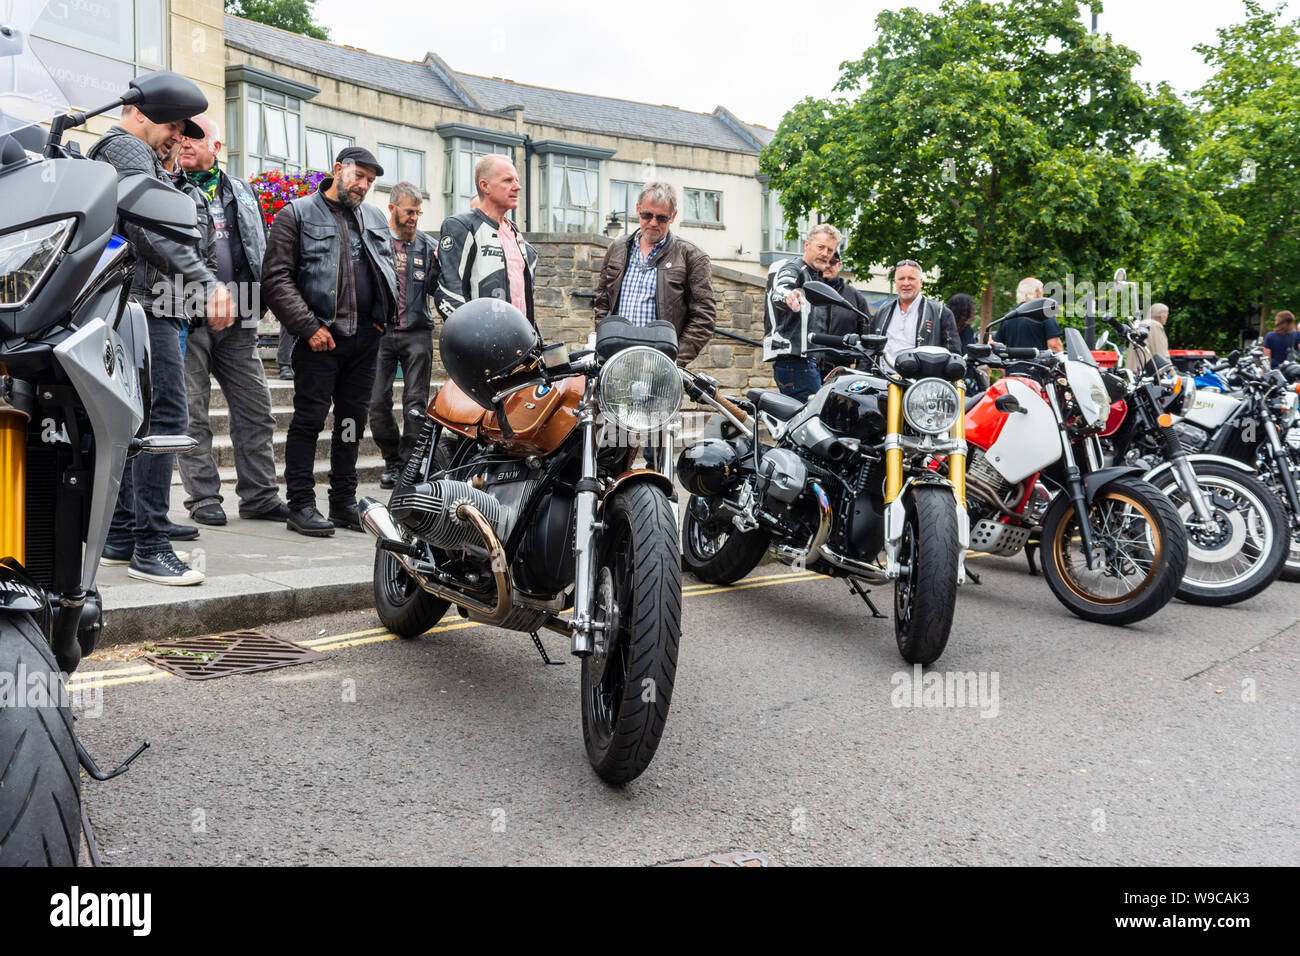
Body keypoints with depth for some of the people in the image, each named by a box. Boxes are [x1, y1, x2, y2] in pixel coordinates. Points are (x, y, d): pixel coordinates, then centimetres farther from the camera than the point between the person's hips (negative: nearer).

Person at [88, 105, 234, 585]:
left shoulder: (104, 153, 30)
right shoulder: (126, 148, -4)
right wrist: (208, 281, -26)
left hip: (134, 306, 11)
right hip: (145, 301, -11)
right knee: (165, 417, -14)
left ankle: (120, 536, 16)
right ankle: (149, 547, -15)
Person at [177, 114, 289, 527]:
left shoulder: (241, 192, 17)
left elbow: (262, 251, 21)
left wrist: (259, 301, 11)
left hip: (237, 321, 3)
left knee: (255, 409, 4)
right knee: (192, 412, -1)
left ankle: (260, 495, 12)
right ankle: (203, 497, 6)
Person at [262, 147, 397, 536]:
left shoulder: (375, 219, 18)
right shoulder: (297, 214, 0)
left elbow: (389, 271, 25)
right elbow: (276, 278, -7)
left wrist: (383, 318, 10)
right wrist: (309, 327, -14)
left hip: (365, 336, 6)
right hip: (321, 336, -5)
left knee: (353, 420, 9)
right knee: (309, 419, -3)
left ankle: (344, 501, 18)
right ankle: (301, 504, 3)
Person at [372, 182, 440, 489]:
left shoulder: (427, 245, 9)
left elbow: (432, 289, 7)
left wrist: (439, 265, -10)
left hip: (417, 332, 1)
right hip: (378, 332, 0)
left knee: (416, 402, -2)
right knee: (378, 402, 1)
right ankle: (392, 460, 16)